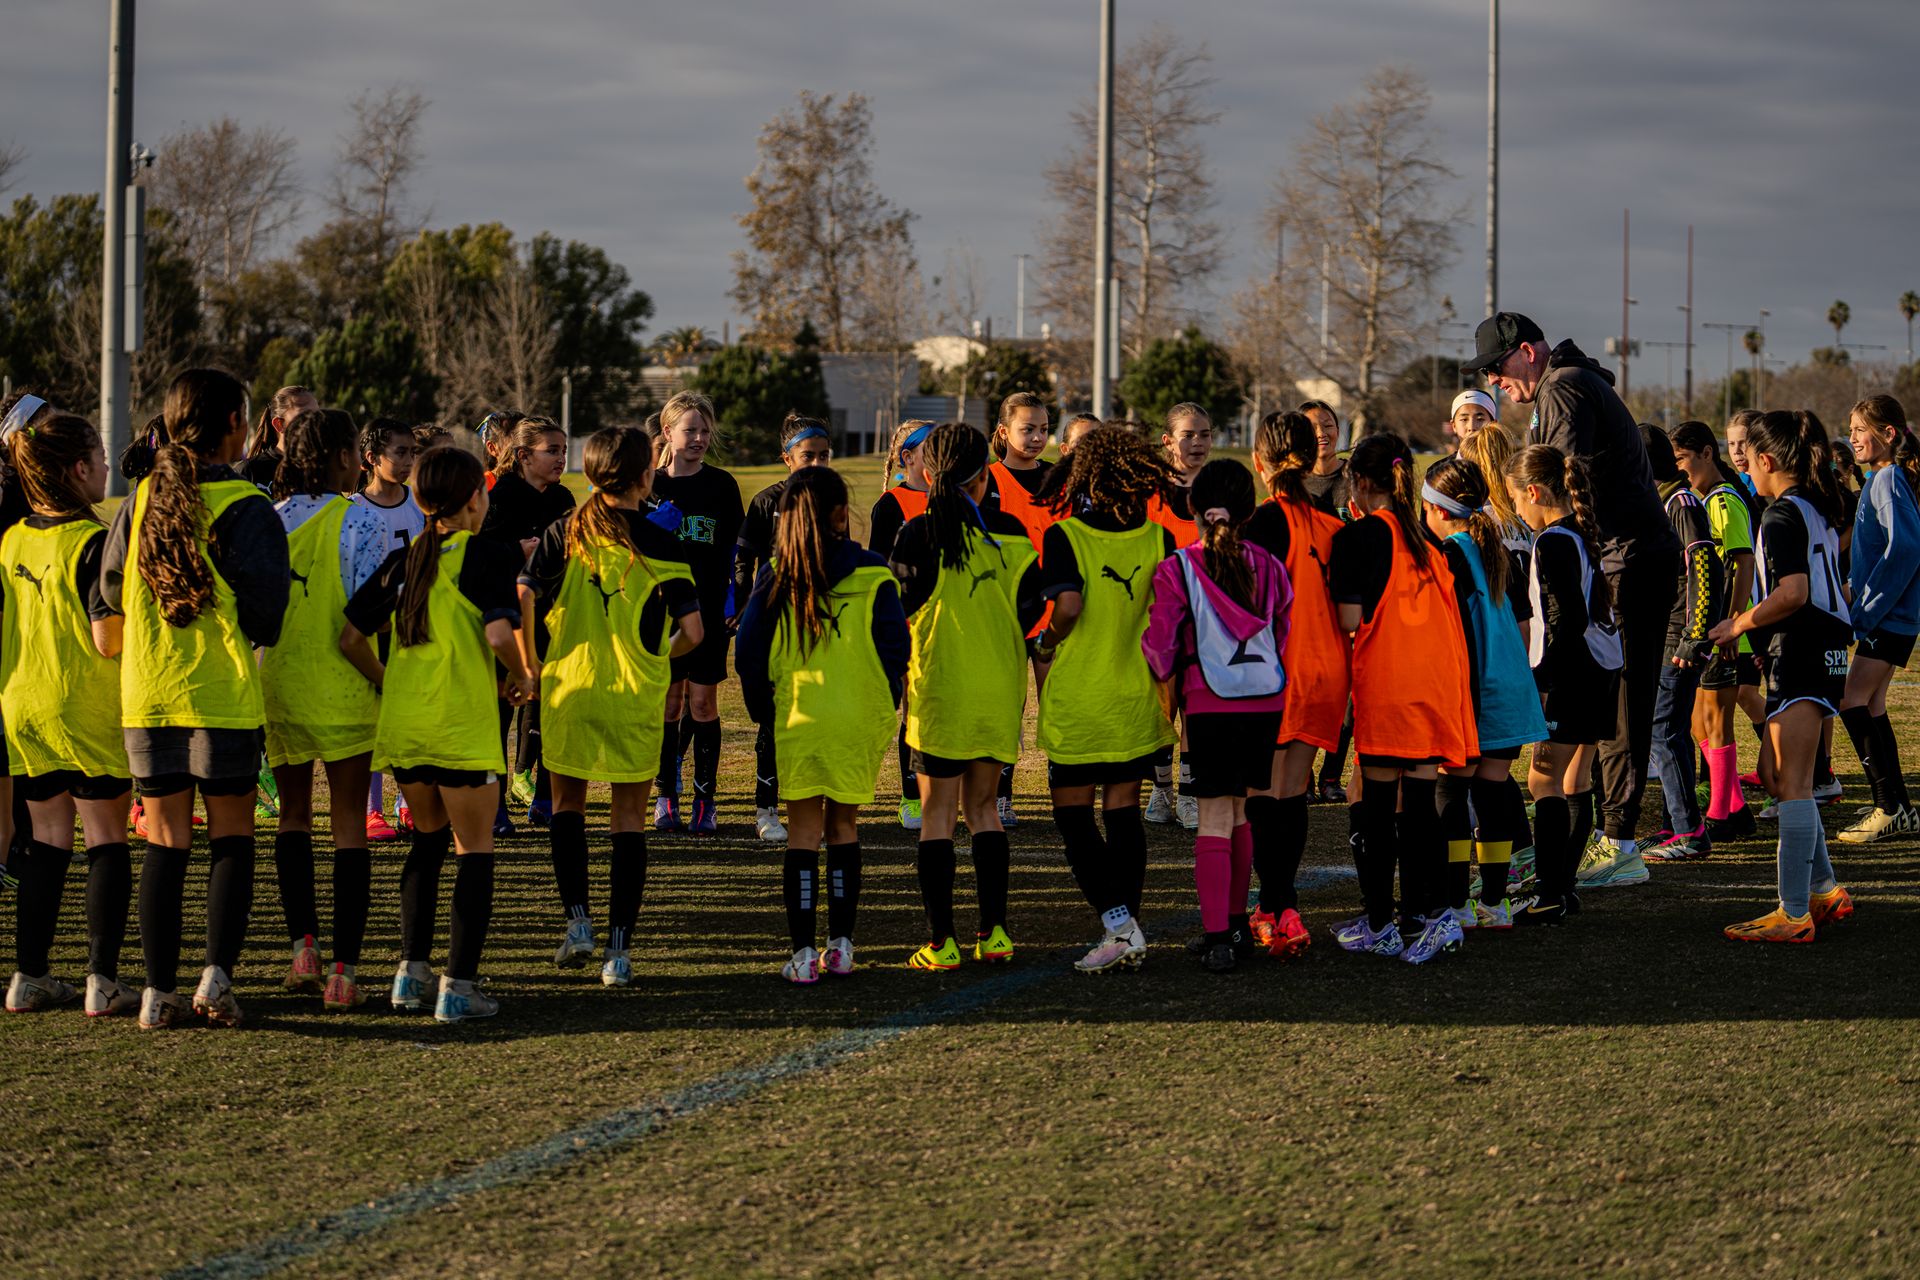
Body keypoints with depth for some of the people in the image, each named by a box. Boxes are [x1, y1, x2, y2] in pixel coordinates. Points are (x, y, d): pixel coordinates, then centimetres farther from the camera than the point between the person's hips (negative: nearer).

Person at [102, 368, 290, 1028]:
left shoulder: (141, 499, 3)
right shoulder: (245, 507, -11)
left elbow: (110, 589, 9)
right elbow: (264, 607, -15)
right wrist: (253, 639, 7)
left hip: (147, 694, 4)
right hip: (224, 694, -4)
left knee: (164, 842, 9)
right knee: (231, 837, 8)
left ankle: (159, 991, 7)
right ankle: (218, 974, -4)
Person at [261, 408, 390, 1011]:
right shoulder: (360, 521, -11)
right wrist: (388, 675, -2)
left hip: (277, 683, 4)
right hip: (343, 686, -3)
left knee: (293, 813, 19)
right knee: (349, 825, 3)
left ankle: (303, 947, 10)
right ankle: (344, 972, -1)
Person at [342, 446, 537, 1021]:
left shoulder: (402, 560, 9)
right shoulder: (490, 554, -7)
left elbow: (350, 638, 5)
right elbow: (498, 634, -20)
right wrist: (522, 679, -2)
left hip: (401, 725, 5)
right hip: (464, 728, -5)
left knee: (429, 836, 23)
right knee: (475, 850, 5)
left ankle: (411, 971, 18)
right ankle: (458, 986, 0)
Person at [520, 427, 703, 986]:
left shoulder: (563, 534, -1)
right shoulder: (662, 545, -5)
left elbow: (521, 599, -10)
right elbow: (692, 630, -8)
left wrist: (528, 667, 4)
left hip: (569, 688, 1)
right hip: (636, 695, -1)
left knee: (567, 804, 20)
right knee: (628, 818, 7)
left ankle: (577, 920, 5)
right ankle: (619, 950, 3)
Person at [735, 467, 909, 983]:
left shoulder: (775, 576, -2)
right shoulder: (871, 576, -4)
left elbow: (750, 653, -1)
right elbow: (895, 649, -3)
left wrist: (765, 711, 11)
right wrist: (883, 709, 11)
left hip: (797, 718, 0)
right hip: (859, 719, 0)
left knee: (803, 833, 4)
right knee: (843, 828, 13)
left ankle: (803, 953, -2)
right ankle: (841, 946, 13)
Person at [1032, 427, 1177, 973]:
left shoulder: (1064, 536, -11)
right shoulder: (1157, 538, 1)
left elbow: (1068, 604, -24)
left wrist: (1046, 644, -5)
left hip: (1077, 698, -4)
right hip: (1137, 695, 4)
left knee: (1072, 814, 6)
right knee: (1124, 810, 11)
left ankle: (1118, 924, -6)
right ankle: (1127, 935, 12)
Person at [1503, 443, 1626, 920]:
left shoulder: (1553, 542, -14)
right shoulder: (1582, 534, 13)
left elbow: (1566, 618, -20)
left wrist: (1541, 678, -16)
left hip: (1572, 669, -10)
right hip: (1602, 667, 10)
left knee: (1544, 781, -9)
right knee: (1576, 780, 13)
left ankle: (1550, 896, -14)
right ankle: (1563, 886, 17)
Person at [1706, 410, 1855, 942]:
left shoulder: (1782, 515, -13)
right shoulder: (1819, 509, 16)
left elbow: (1793, 594, -24)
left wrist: (1739, 624, -11)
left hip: (1799, 653, -10)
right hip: (1828, 649, 10)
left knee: (1792, 785, -9)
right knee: (1784, 781, 16)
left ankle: (1794, 914, -10)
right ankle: (1824, 890, 19)